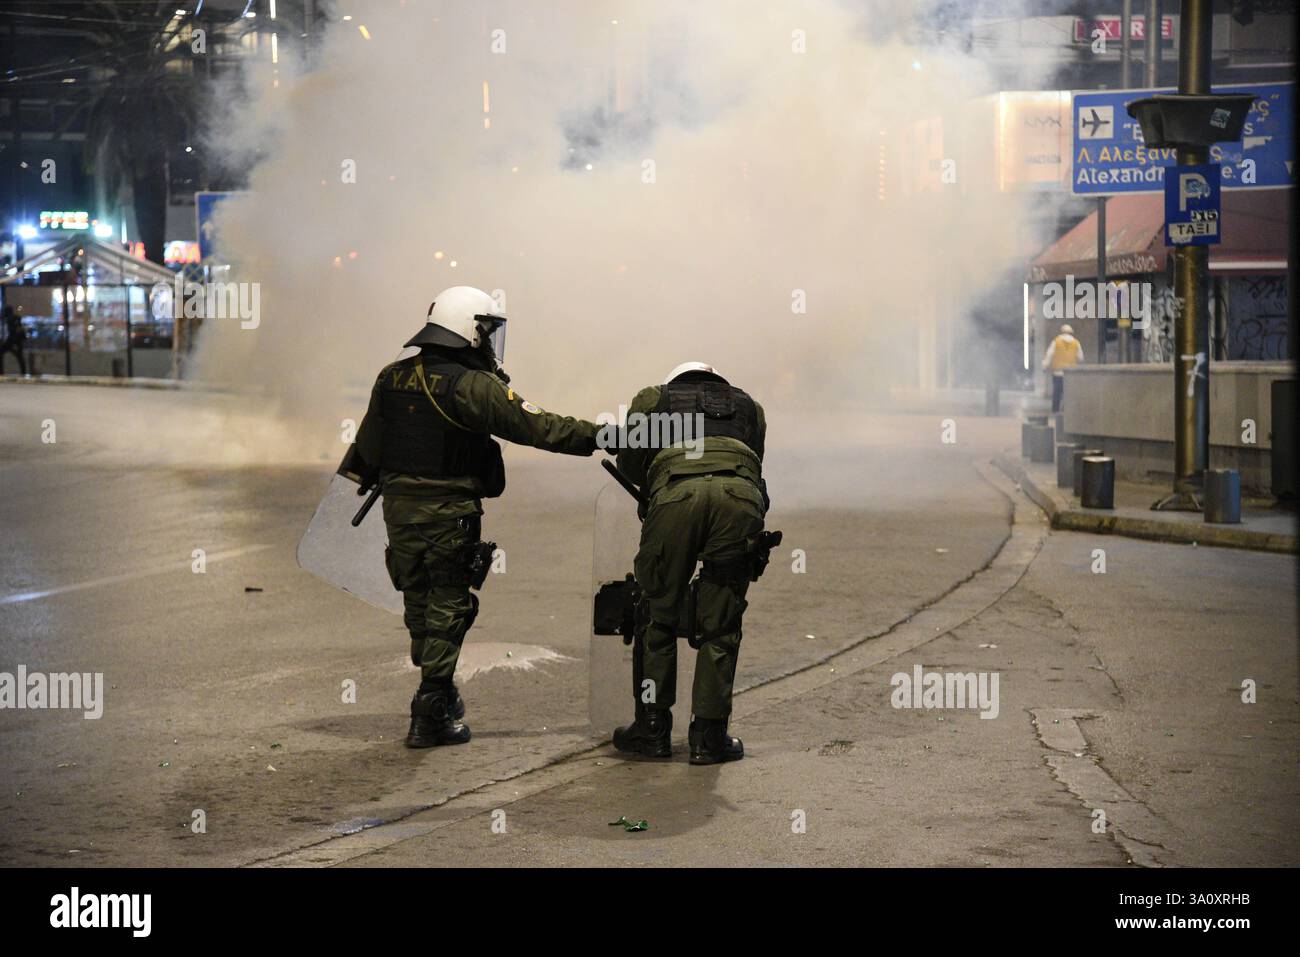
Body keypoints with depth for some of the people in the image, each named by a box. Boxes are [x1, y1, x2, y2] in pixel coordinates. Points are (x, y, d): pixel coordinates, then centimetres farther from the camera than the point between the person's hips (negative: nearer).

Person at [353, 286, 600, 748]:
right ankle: (431, 714, 1)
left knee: (419, 603, 16)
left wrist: (378, 484, 32)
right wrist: (597, 435, -10)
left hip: (399, 507, 6)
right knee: (448, 607, 2)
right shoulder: (473, 387, -14)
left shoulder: (392, 378, 6)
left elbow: (368, 448, 15)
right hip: (449, 514, -6)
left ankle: (439, 692, 30)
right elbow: (536, 427, -16)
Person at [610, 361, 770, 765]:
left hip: (676, 493, -1)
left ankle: (652, 727, 16)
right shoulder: (748, 406, 36)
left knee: (659, 615, 14)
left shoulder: (653, 398, 31)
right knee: (719, 625, 11)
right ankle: (708, 735, 12)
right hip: (741, 496, 1)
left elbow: (628, 463, 28)